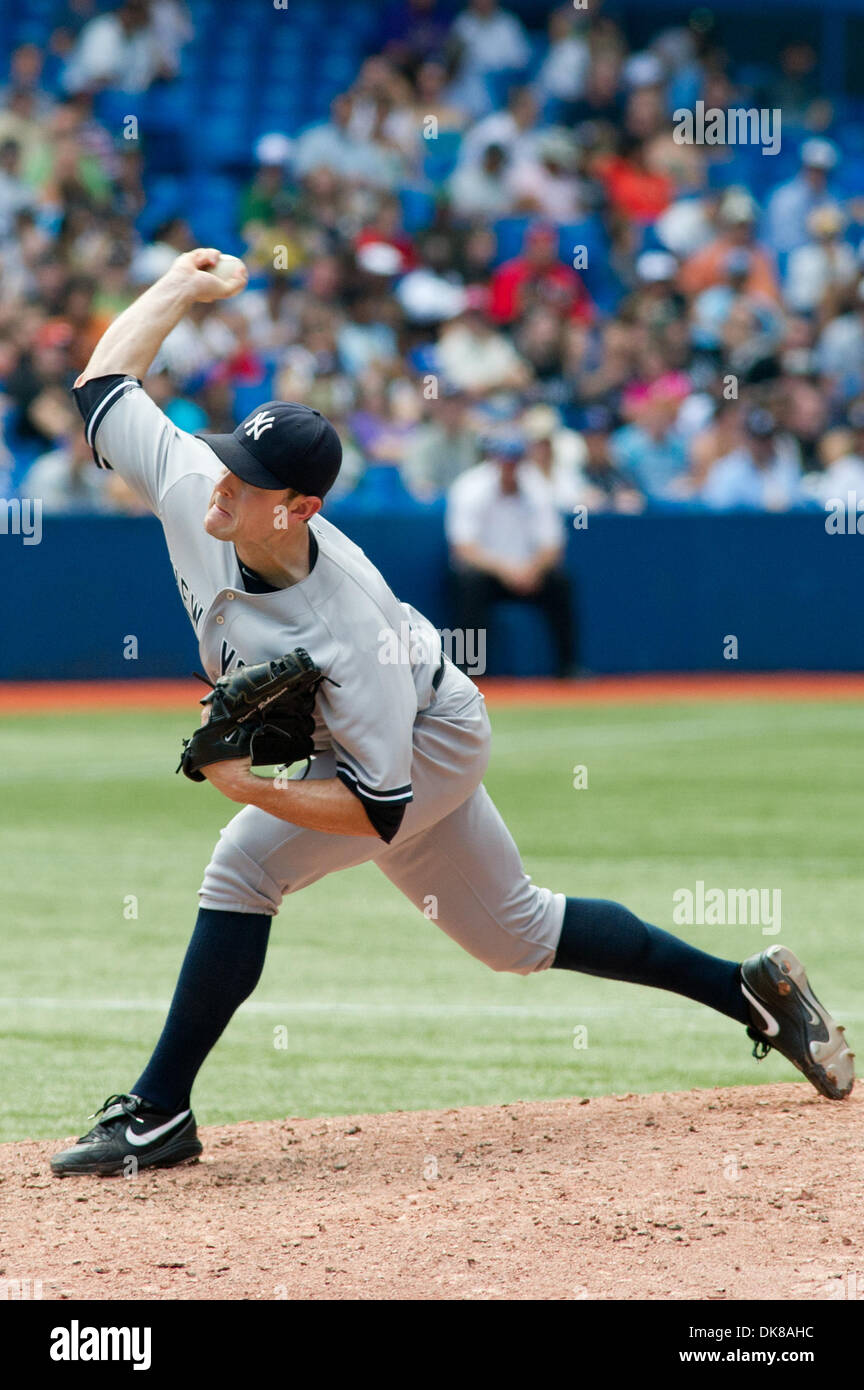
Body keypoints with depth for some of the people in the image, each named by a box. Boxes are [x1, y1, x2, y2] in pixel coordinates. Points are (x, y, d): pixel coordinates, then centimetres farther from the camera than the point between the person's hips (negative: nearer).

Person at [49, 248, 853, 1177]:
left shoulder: (347, 632, -40)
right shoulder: (190, 490, -24)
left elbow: (381, 810, -35)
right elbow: (102, 381, -9)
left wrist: (258, 791, -42)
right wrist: (179, 287, -4)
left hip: (430, 746, -8)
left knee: (246, 863, -24)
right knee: (517, 935, 18)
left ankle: (158, 1115, -15)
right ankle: (754, 991, 31)